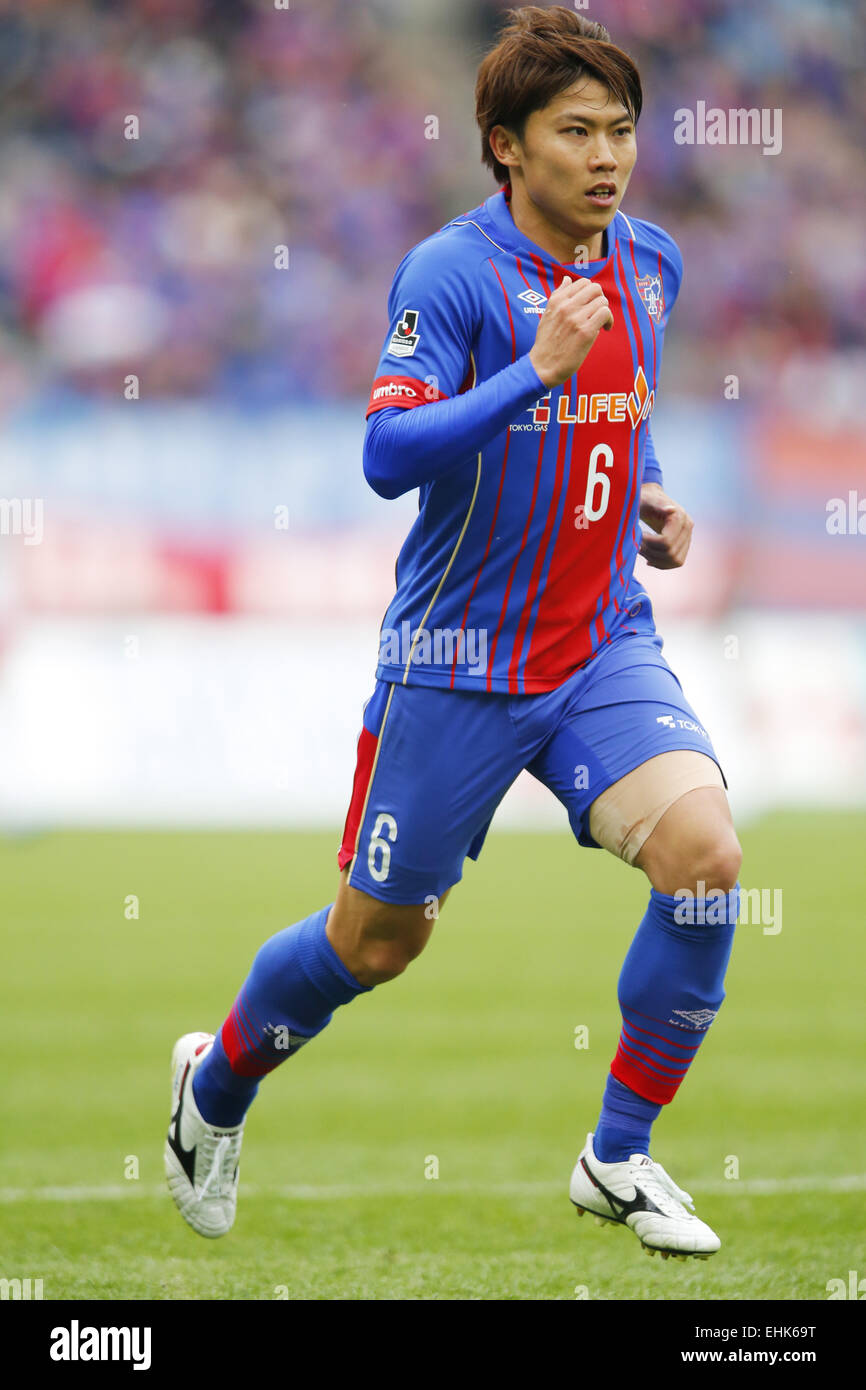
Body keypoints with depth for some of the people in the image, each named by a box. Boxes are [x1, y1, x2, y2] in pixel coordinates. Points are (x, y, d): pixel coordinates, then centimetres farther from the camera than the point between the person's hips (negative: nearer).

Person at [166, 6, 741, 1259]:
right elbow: (388, 458, -27)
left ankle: (620, 1157, -4)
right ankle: (218, 1083, 40)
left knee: (704, 851, -20)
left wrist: (645, 496, 8)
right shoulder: (449, 274, -16)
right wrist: (534, 373, -36)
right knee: (380, 939, 8)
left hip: (604, 648, 5)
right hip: (458, 664, -4)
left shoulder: (651, 265, 5)